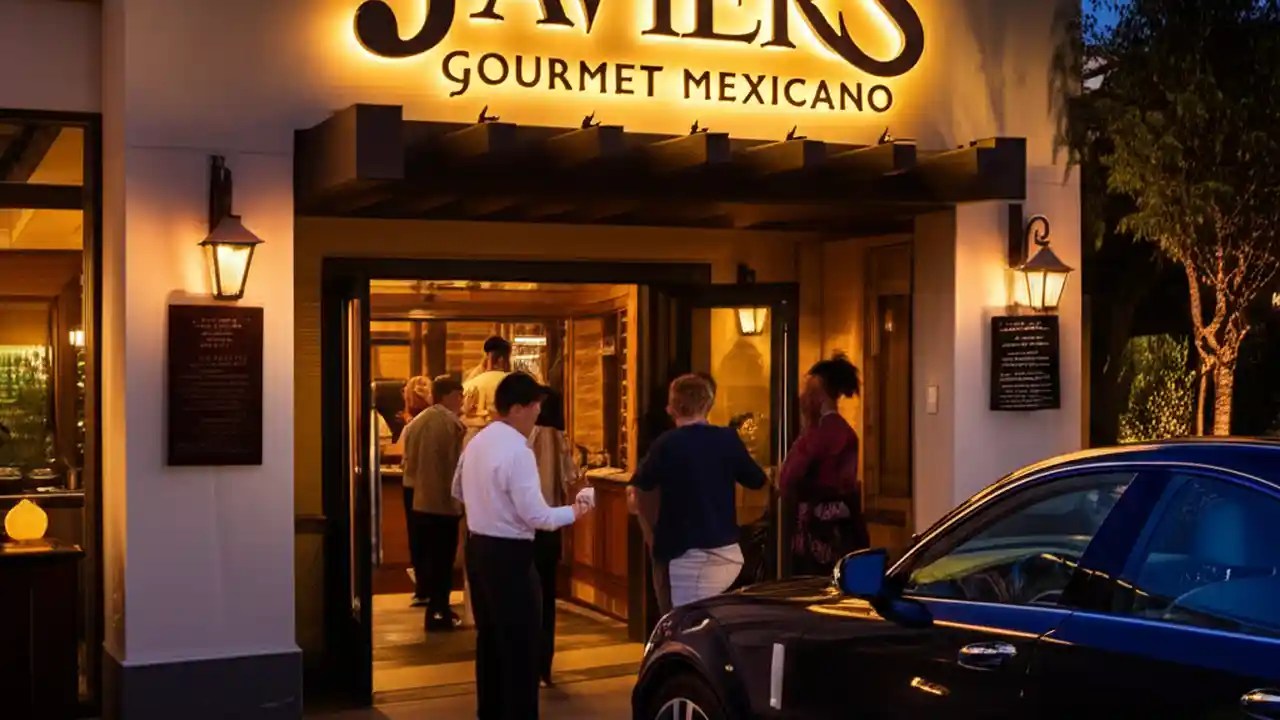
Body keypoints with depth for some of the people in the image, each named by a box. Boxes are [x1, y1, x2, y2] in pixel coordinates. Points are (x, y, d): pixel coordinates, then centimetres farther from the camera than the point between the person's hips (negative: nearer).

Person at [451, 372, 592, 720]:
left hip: (478, 547, 9)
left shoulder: (477, 442, 7)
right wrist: (573, 512, -6)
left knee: (490, 637, 18)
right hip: (509, 554, -9)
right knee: (522, 645, 0)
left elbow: (459, 492, 21)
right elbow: (536, 515, -20)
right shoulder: (517, 449, -20)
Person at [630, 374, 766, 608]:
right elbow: (757, 480, 12)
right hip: (728, 551, 5)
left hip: (691, 554, -5)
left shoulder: (667, 444, -11)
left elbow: (642, 484, 6)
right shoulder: (728, 439, -1)